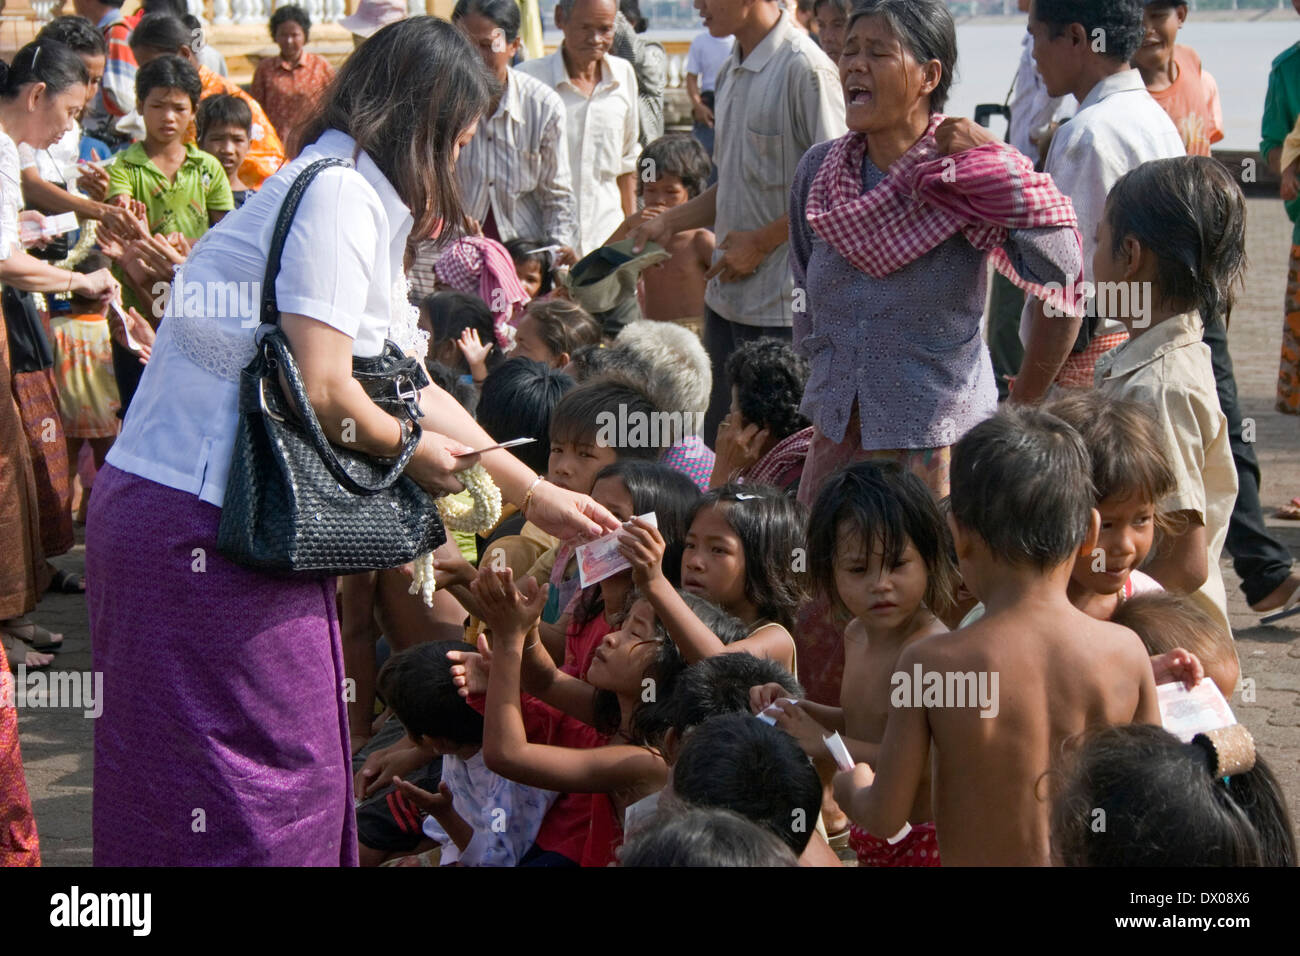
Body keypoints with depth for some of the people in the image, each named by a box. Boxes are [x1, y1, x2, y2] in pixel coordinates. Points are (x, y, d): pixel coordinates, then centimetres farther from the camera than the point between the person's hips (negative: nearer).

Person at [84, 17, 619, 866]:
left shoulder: (360, 200, 18)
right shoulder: (339, 194, -13)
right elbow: (323, 391, -21)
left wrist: (537, 494, 27)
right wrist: (418, 451, -1)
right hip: (197, 529, -10)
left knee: (290, 774, 16)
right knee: (239, 795, -3)